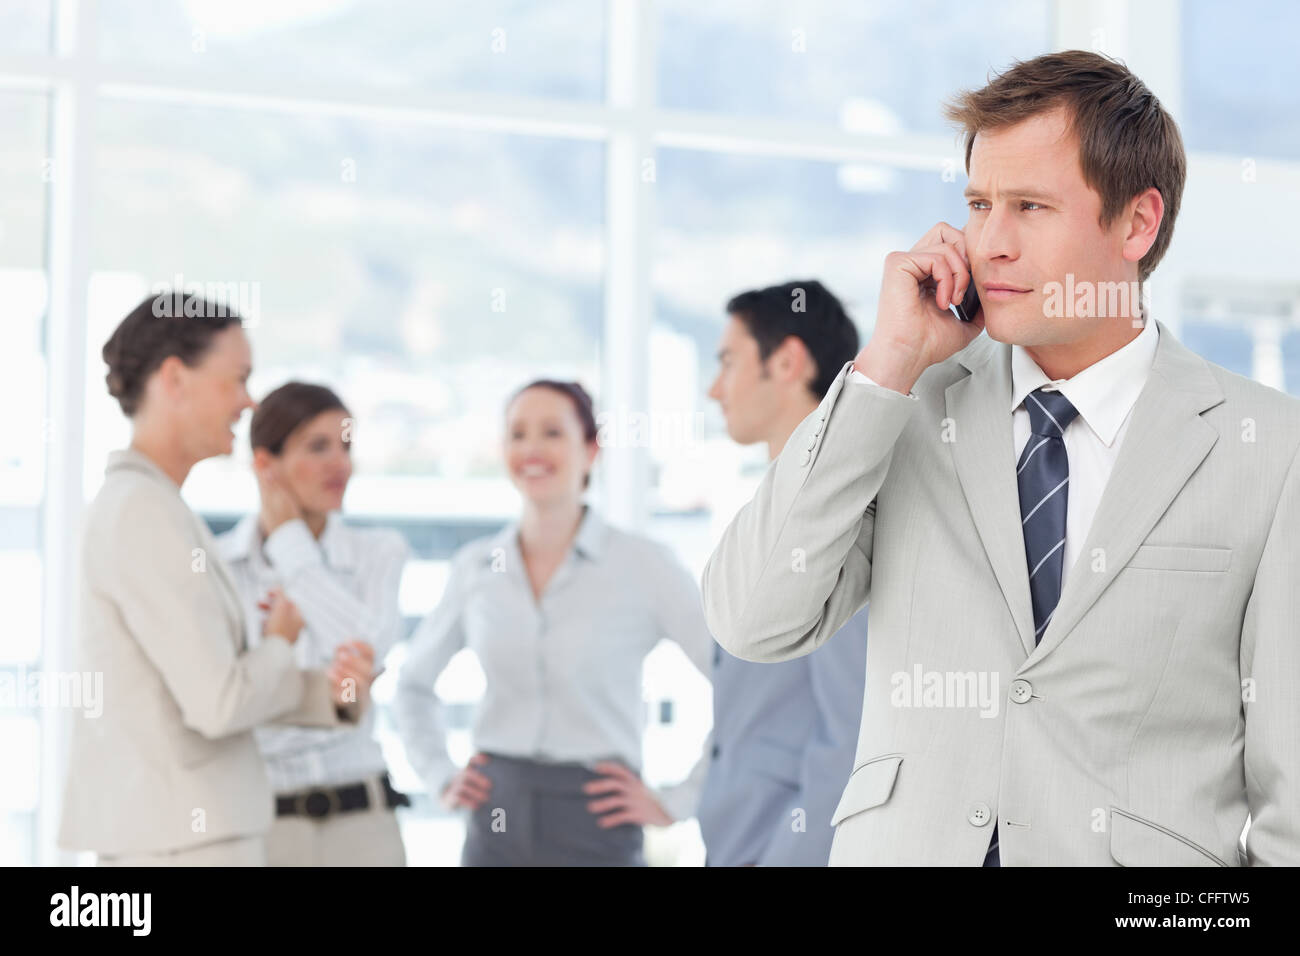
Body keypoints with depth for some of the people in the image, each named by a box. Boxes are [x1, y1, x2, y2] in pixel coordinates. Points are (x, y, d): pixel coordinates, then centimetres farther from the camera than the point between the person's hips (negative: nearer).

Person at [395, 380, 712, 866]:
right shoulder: (475, 566, 6)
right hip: (496, 826, 3)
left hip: (596, 828, -3)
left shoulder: (643, 565, -5)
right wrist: (441, 778, 11)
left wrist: (676, 804, -8)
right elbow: (414, 683, 23)